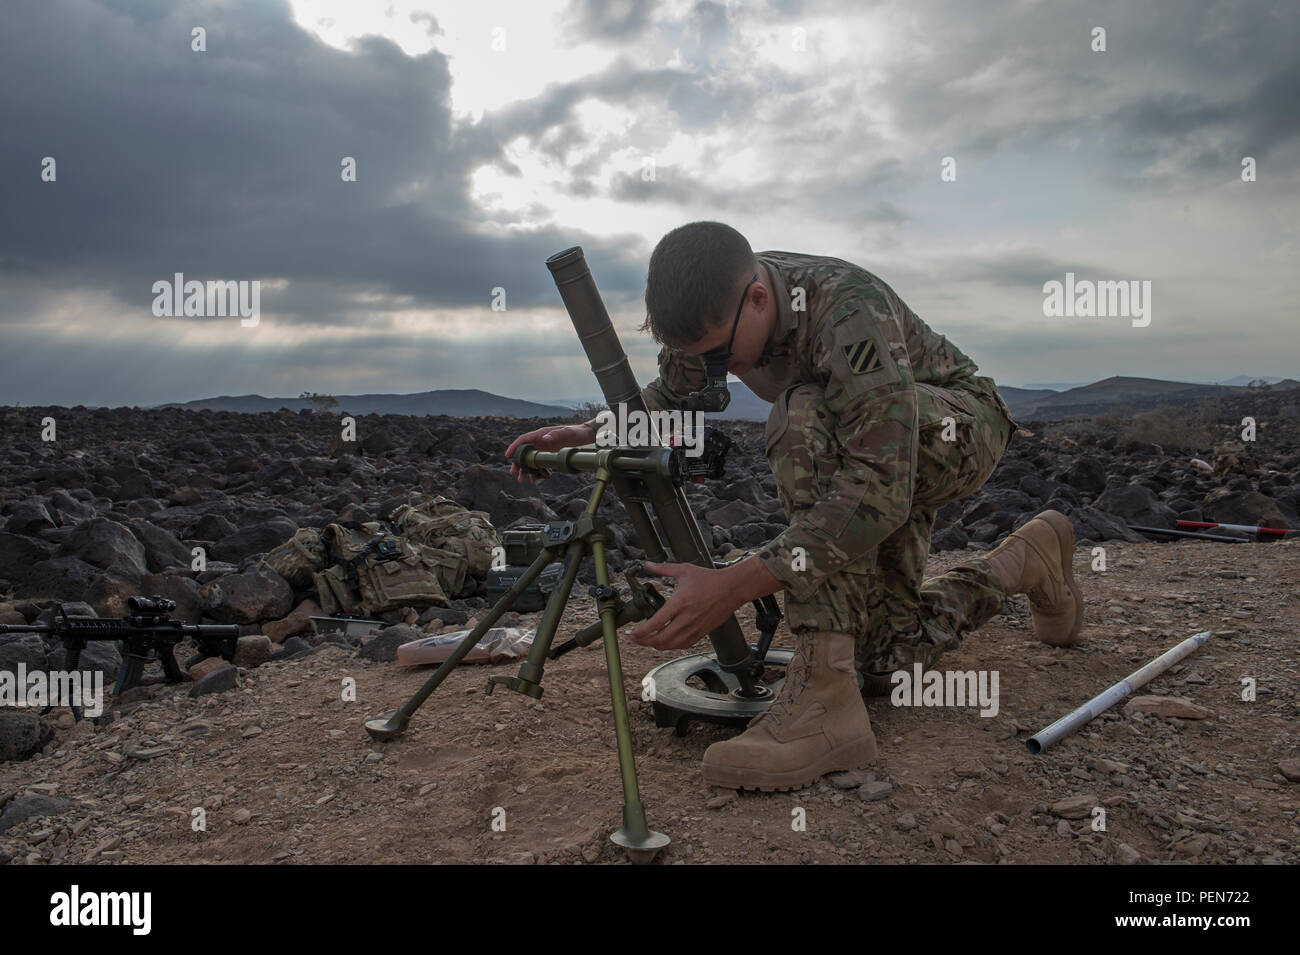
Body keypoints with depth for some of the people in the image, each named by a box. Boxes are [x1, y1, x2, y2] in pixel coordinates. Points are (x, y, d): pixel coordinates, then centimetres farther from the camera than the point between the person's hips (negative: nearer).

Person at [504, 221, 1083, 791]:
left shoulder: (851, 312, -37)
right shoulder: (714, 309, -14)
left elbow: (880, 492, -44)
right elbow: (669, 397, 4)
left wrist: (734, 586, -49)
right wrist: (590, 434, -16)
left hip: (963, 425, -7)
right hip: (878, 459, 7)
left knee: (804, 418, -38)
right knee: (881, 664, -1)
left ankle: (825, 693, -36)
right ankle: (1027, 559, 26)